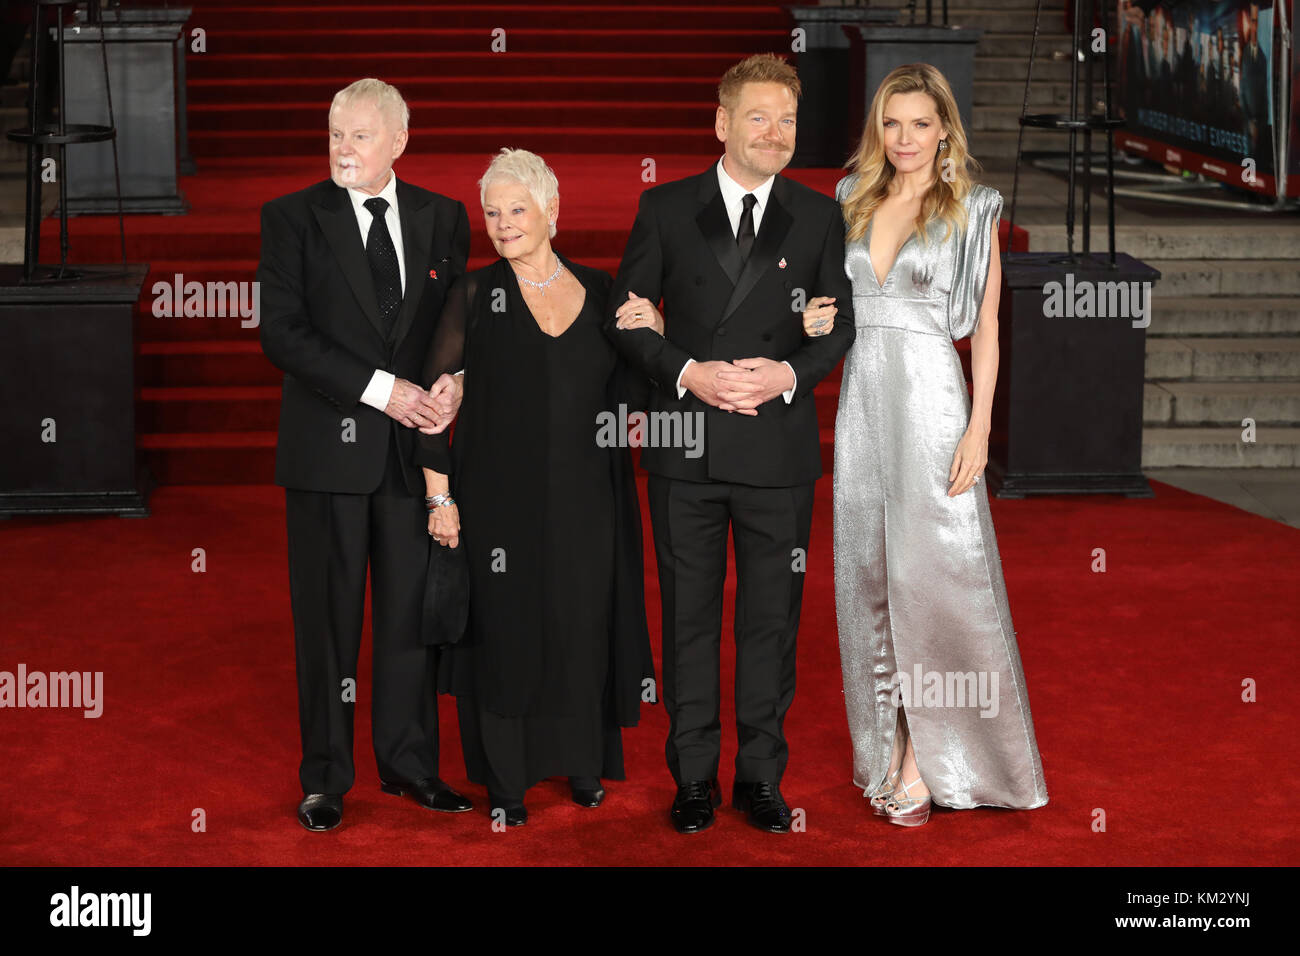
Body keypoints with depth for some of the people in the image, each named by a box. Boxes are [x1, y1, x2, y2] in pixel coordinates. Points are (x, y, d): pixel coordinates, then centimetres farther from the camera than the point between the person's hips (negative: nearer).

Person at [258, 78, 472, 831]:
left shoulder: (442, 218, 8)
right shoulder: (293, 217, -1)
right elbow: (283, 332, -9)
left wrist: (452, 383, -10)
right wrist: (380, 389, -16)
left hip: (413, 444, 3)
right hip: (328, 445, -2)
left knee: (413, 607, 8)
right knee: (328, 615, 5)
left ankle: (410, 761, 21)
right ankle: (326, 777, 16)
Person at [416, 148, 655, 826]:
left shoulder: (599, 290, 5)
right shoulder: (476, 294, -3)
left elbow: (625, 388, 13)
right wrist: (439, 494, -8)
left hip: (585, 497, 3)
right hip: (501, 497, -3)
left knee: (584, 629, 10)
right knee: (505, 627, 4)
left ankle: (583, 763, 28)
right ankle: (504, 780, 18)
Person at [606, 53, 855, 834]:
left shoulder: (820, 218, 7)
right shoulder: (666, 209, 4)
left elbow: (839, 328, 6)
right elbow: (626, 317, 1)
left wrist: (789, 374, -13)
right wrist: (689, 372, -14)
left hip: (779, 450, 1)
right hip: (686, 450, 0)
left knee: (772, 621, 7)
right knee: (689, 618, 7)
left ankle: (762, 776, 19)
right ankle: (694, 779, 17)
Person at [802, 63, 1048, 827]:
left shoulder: (972, 213, -1)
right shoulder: (854, 204, 11)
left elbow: (986, 329, -3)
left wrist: (979, 429, -11)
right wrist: (816, 323, -3)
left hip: (930, 399, -5)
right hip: (862, 398, 5)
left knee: (929, 574, -6)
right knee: (869, 572, 7)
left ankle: (925, 761, -1)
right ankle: (886, 742, 17)